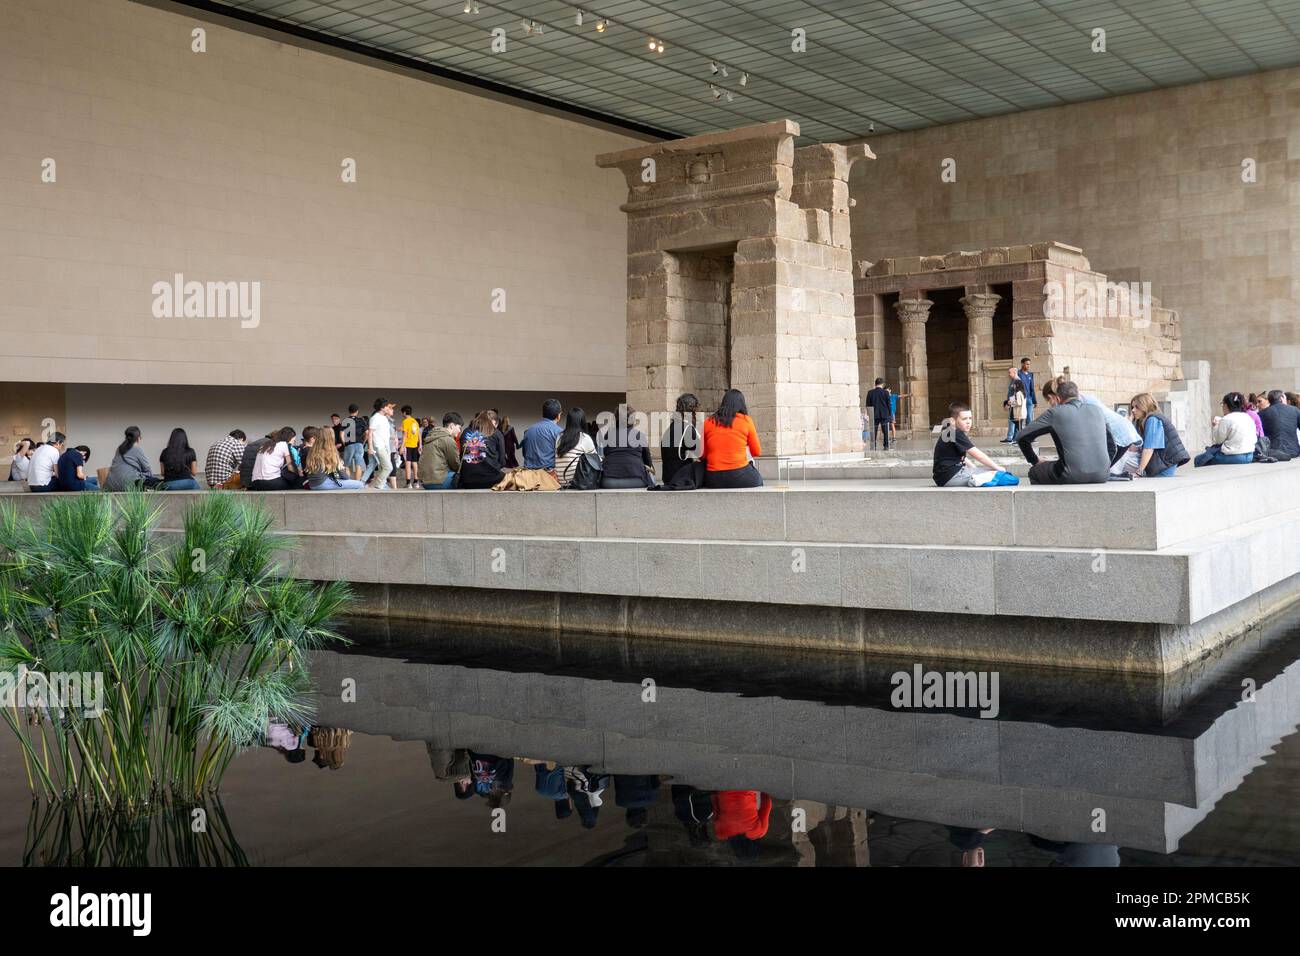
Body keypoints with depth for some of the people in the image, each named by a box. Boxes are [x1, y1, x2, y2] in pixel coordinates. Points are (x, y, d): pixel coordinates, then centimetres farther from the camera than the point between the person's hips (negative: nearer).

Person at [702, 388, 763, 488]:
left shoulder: (708, 422, 6)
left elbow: (703, 454, 11)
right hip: (739, 477, -3)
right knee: (758, 479, 30)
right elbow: (757, 452, 7)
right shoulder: (746, 420, -1)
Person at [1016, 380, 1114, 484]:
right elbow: (1111, 446, 15)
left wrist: (1034, 461, 17)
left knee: (1034, 472, 25)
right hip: (1102, 476, 5)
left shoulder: (1054, 413, 0)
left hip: (1072, 477, -5)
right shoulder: (1097, 411, 12)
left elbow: (1022, 437, 4)